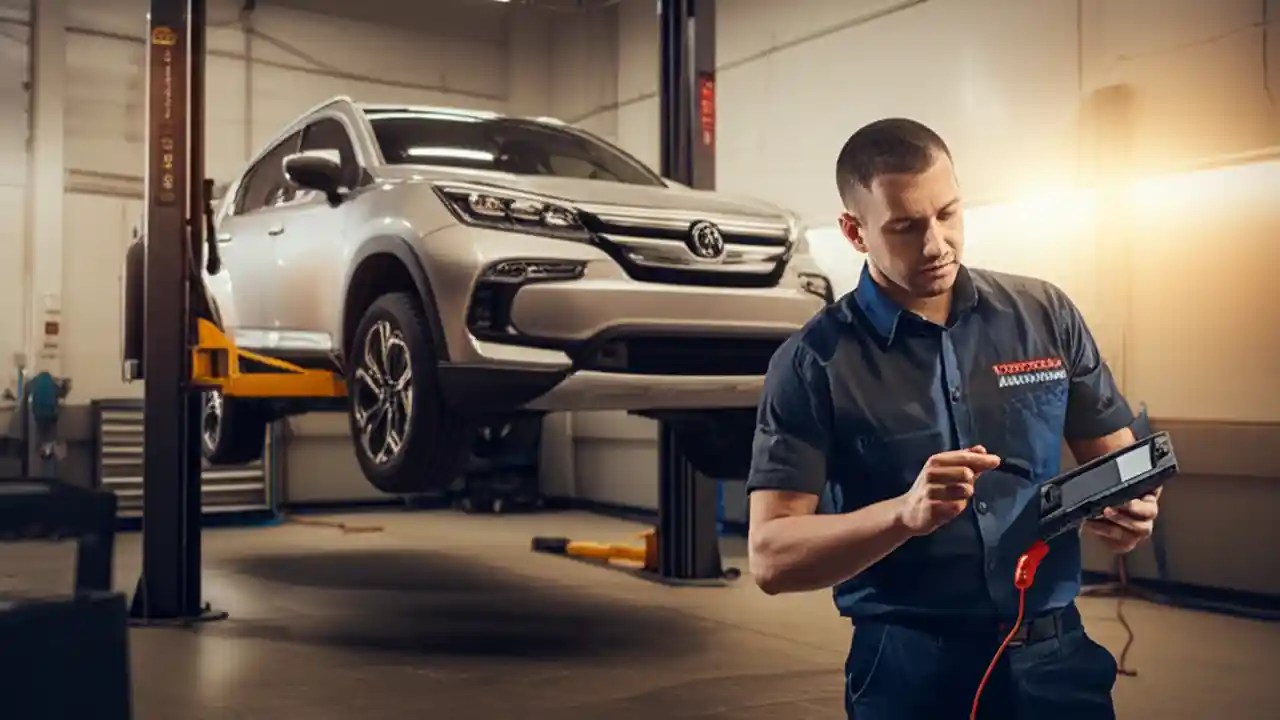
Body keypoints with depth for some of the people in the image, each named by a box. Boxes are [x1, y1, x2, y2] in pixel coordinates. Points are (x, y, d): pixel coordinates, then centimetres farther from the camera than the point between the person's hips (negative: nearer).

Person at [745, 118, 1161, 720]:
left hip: (1056, 650, 3)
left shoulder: (1046, 314, 1)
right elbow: (771, 558, -12)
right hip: (908, 667, -3)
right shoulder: (815, 363, -9)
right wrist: (905, 513, -28)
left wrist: (1130, 509, -13)